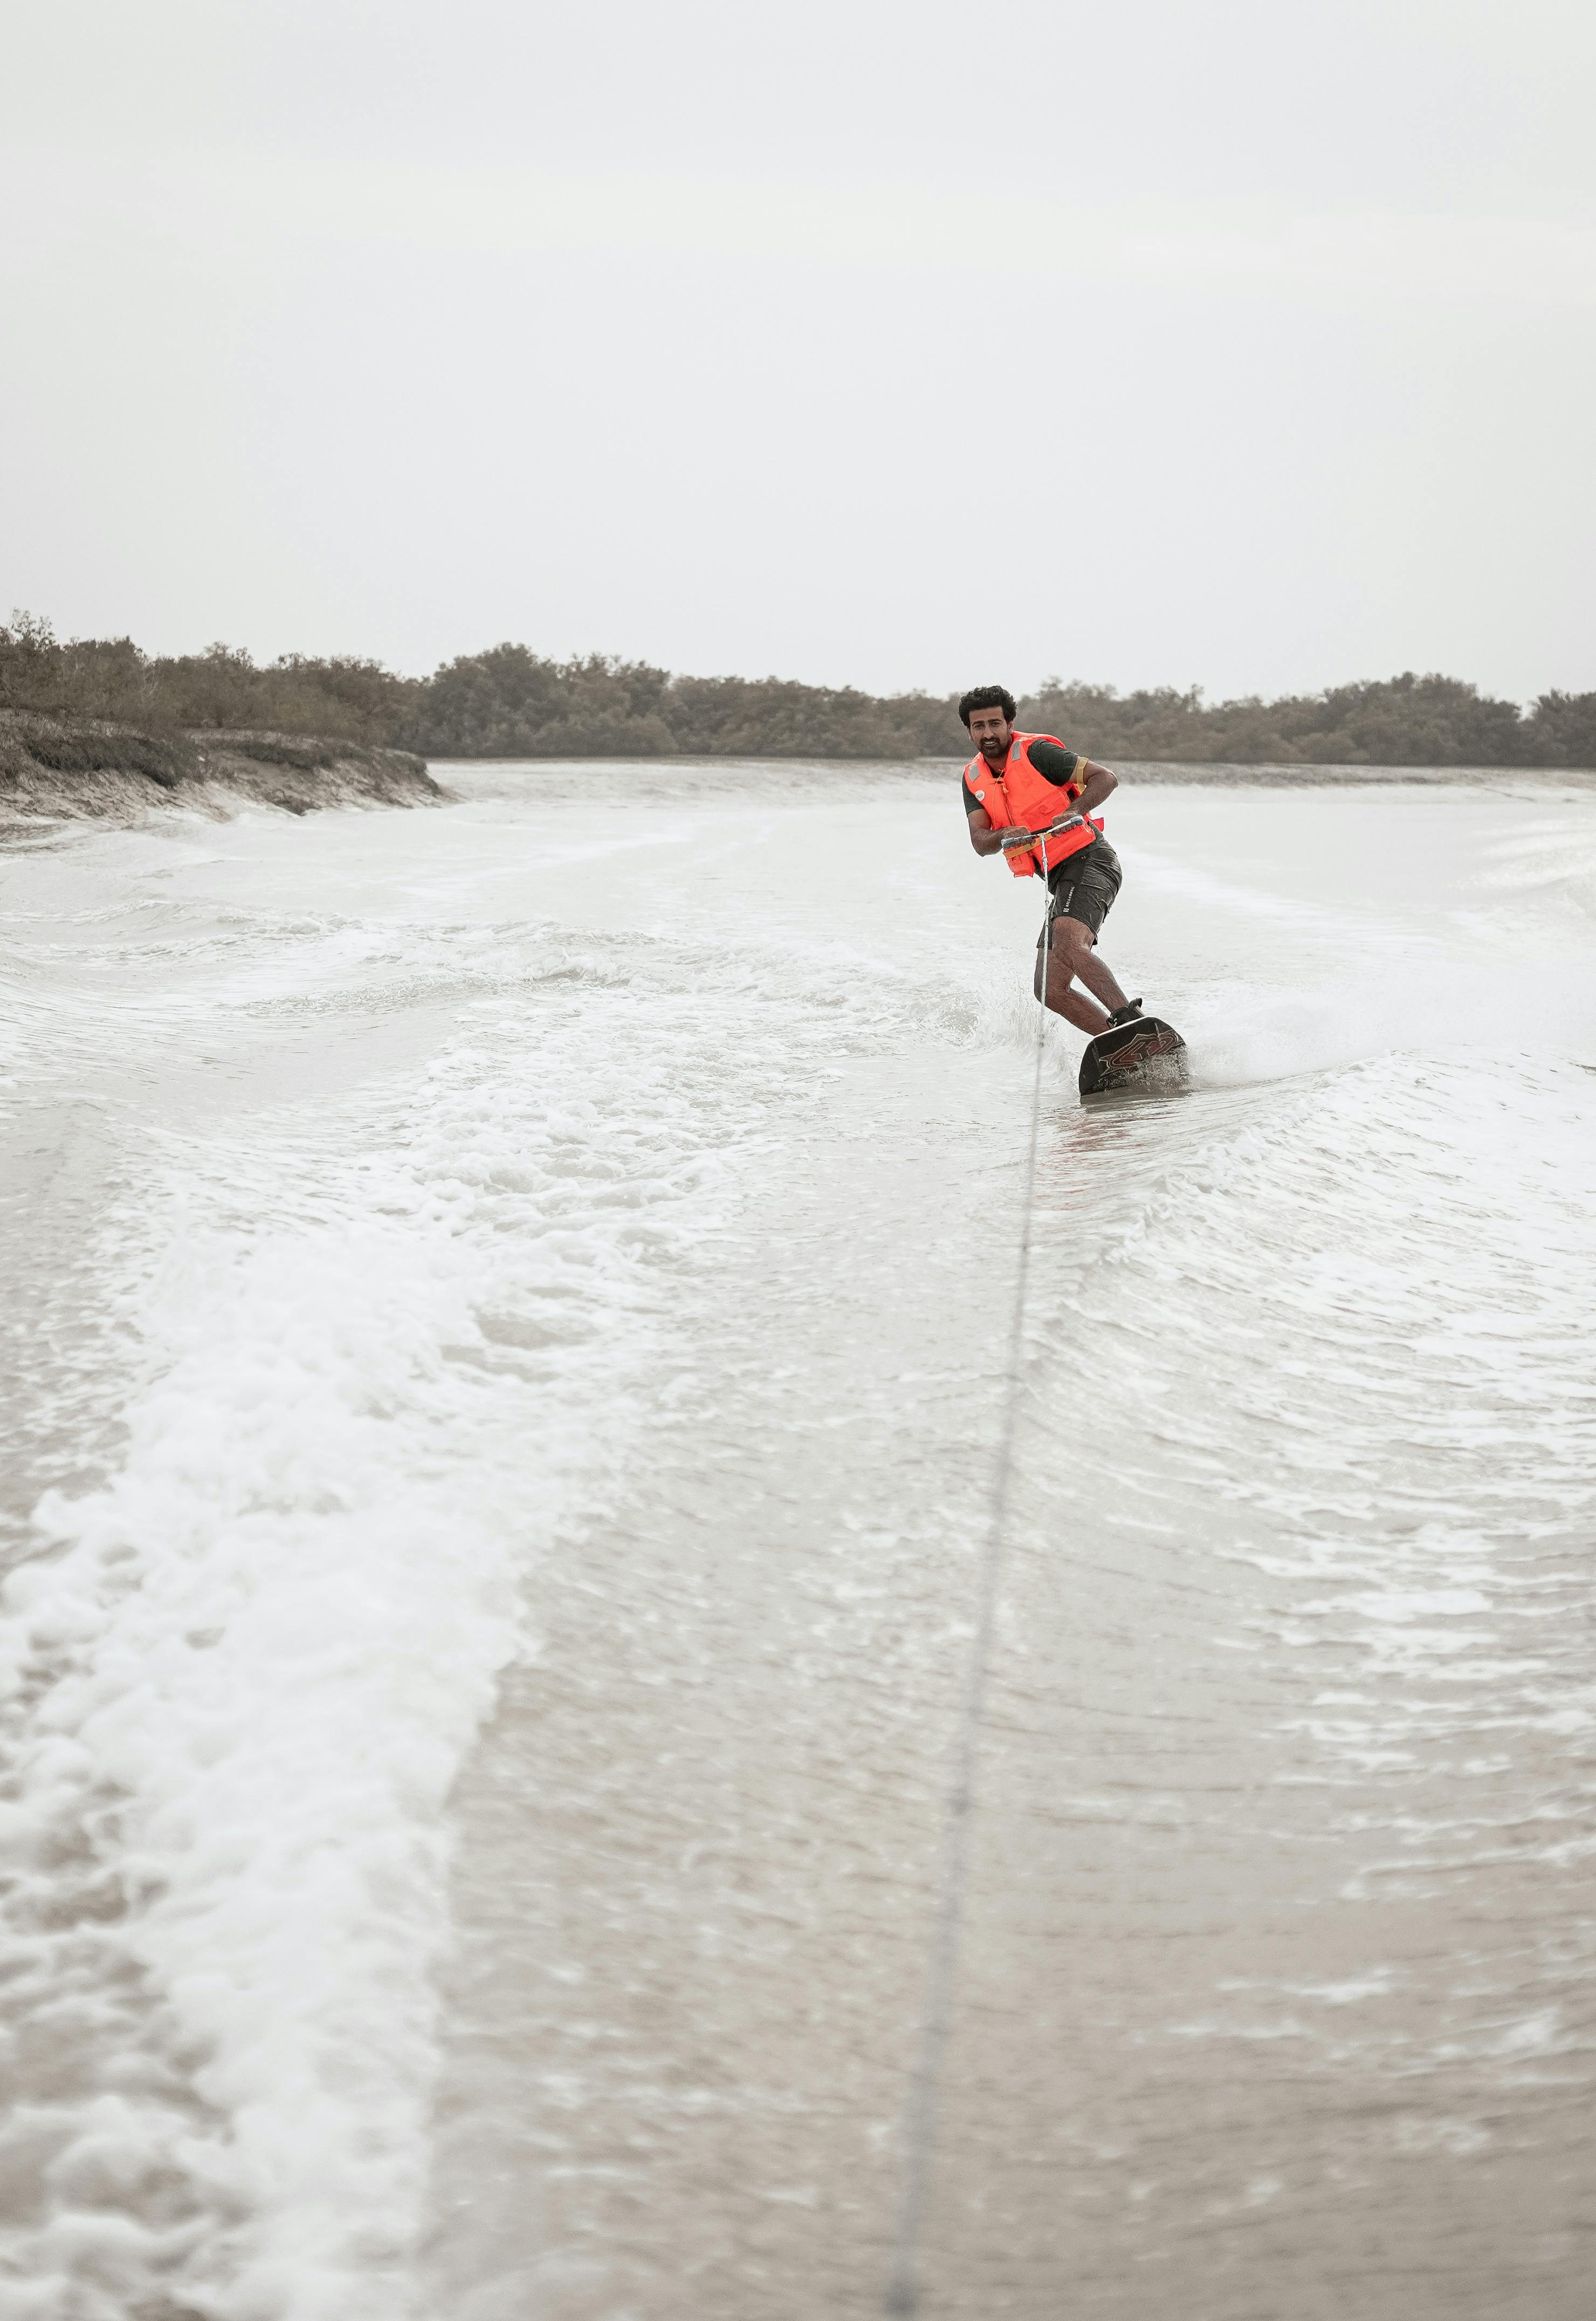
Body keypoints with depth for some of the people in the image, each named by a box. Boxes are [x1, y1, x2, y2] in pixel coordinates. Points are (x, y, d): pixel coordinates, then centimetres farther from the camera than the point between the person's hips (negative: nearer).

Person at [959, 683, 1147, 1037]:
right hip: (1060, 881, 8)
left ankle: (1130, 1020, -45)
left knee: (1067, 944, -34)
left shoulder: (1034, 752, -7)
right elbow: (980, 843, 0)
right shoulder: (974, 779, 12)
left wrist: (1074, 811, -28)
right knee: (1051, 990, -1)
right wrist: (1005, 836, -22)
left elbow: (1106, 778, -10)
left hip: (1088, 861, -8)